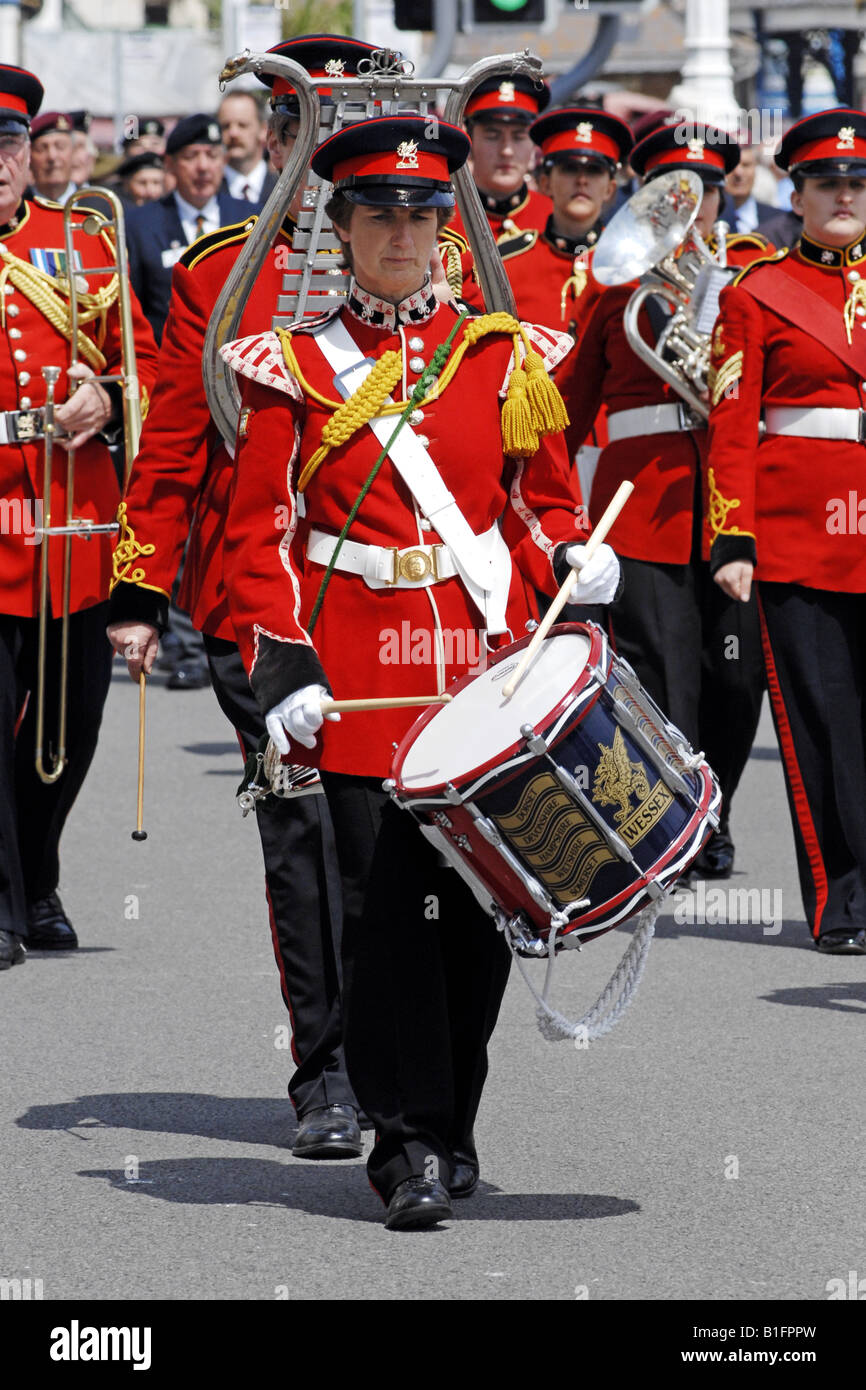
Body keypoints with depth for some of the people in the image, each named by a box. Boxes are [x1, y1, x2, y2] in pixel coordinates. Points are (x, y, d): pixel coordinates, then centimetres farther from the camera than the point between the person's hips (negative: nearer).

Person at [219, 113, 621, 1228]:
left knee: (479, 898, 4)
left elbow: (544, 500, 16)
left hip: (487, 665, 2)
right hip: (360, 668, -2)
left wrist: (571, 560, -6)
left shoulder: (504, 357, 10)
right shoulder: (294, 368, 5)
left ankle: (452, 1122, 19)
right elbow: (258, 531, 3)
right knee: (384, 904, -7)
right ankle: (409, 1142, -2)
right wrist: (280, 666, -8)